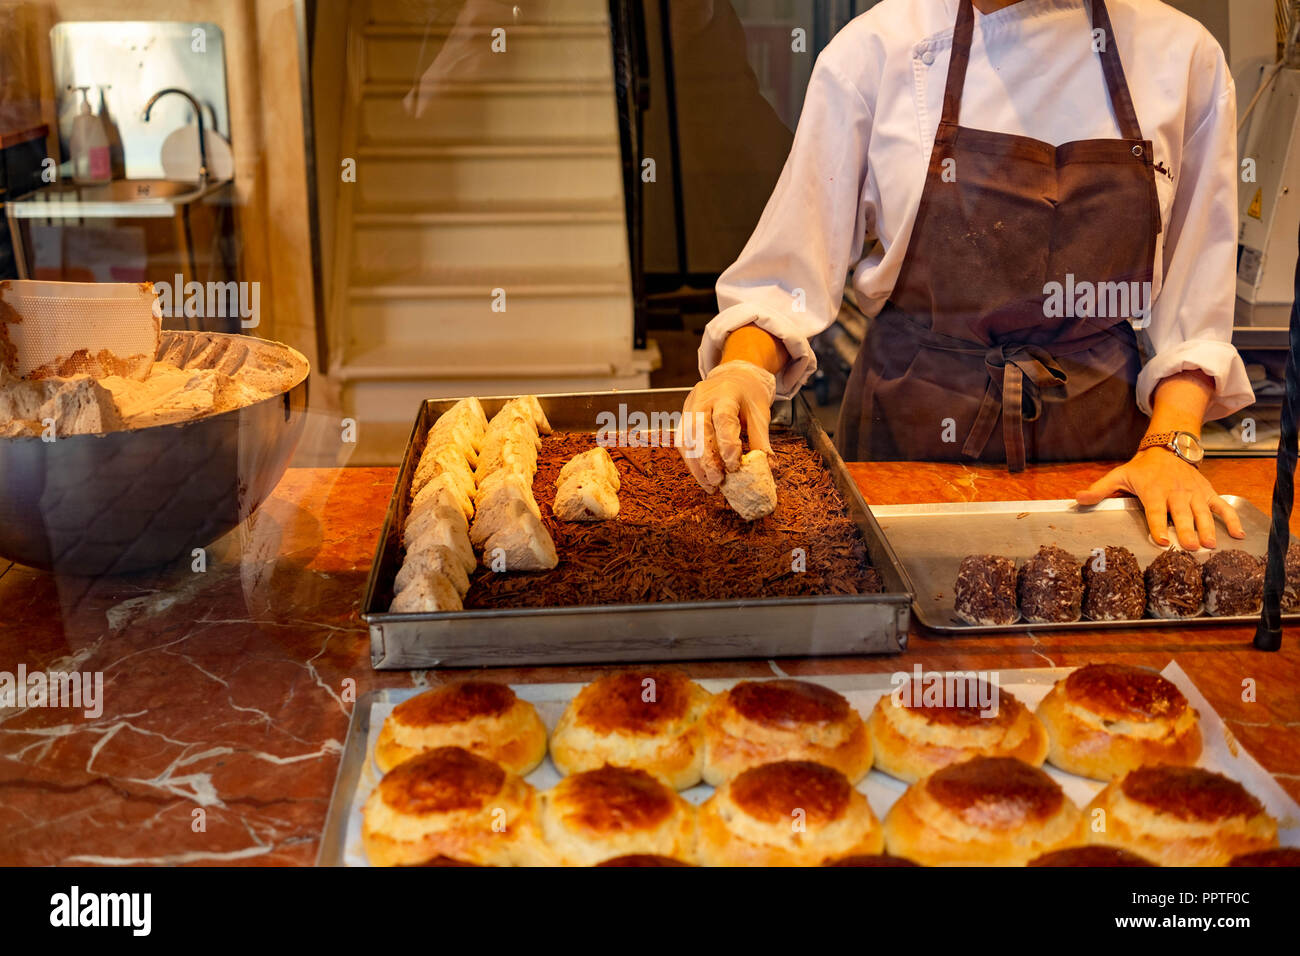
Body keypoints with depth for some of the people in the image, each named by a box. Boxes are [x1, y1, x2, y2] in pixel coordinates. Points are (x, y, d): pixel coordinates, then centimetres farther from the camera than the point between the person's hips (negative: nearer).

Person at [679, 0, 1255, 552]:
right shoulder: (877, 49, -8)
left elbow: (1196, 307, 2)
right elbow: (790, 272, -7)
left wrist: (1171, 445, -10)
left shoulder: (1184, 56, -2)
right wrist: (743, 367, -25)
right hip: (910, 431, -1)